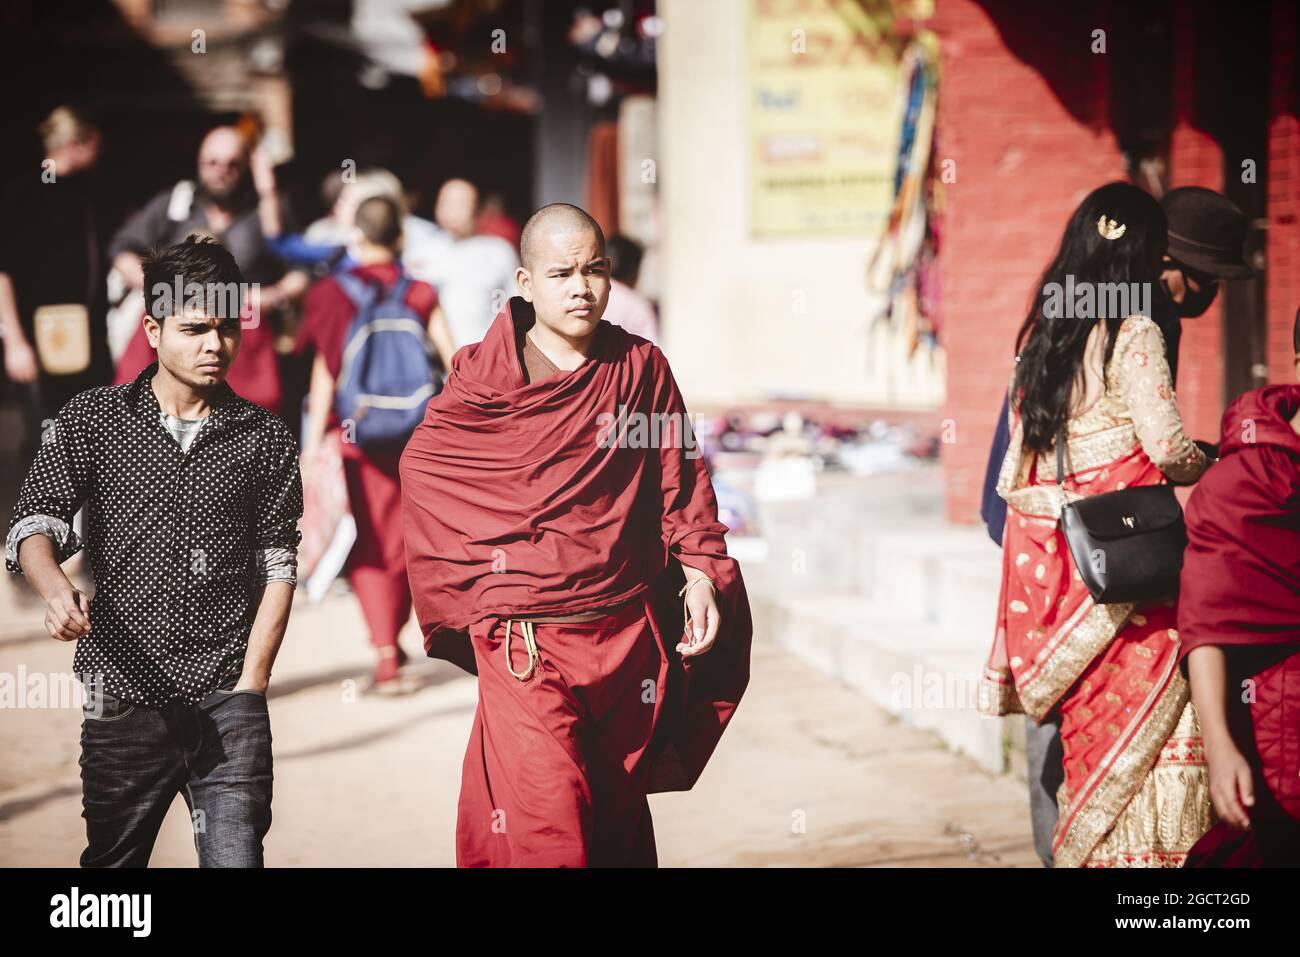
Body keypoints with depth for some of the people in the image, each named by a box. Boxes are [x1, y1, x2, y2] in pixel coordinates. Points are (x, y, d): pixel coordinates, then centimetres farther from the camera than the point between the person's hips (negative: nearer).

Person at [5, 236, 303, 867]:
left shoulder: (264, 438, 7)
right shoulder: (92, 420, 5)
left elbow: (278, 567, 6)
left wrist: (250, 683, -3)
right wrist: (56, 589, -27)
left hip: (228, 700, 0)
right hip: (123, 695, 0)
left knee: (235, 856, -10)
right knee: (111, 859, 10)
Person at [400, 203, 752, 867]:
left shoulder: (642, 369, 6)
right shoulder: (485, 380, -1)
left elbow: (681, 483, 11)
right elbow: (420, 465, 10)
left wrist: (700, 573, -1)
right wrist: (487, 561, 5)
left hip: (628, 635, 3)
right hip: (525, 644, -3)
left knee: (618, 819, 12)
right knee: (547, 832, -14)